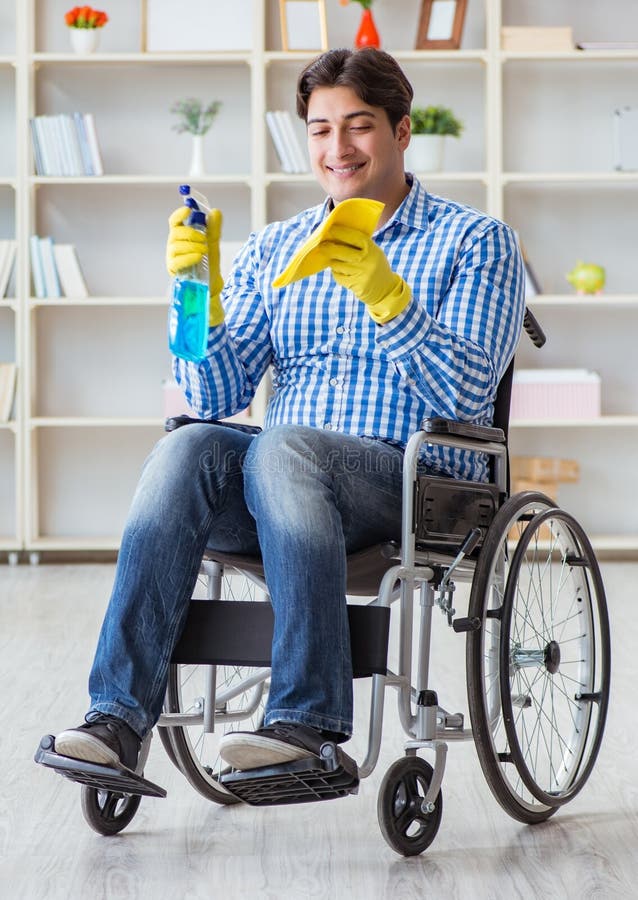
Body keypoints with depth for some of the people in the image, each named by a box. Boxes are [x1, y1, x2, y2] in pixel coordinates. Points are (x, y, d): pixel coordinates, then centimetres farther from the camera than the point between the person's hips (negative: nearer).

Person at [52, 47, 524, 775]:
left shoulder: (475, 243, 7)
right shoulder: (273, 249, 19)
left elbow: (467, 395, -8)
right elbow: (218, 397, 9)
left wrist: (385, 296, -20)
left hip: (423, 484, -4)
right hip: (283, 492, 4)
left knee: (282, 447, -34)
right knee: (189, 448, -28)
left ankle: (309, 721, -38)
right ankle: (119, 717, -35)